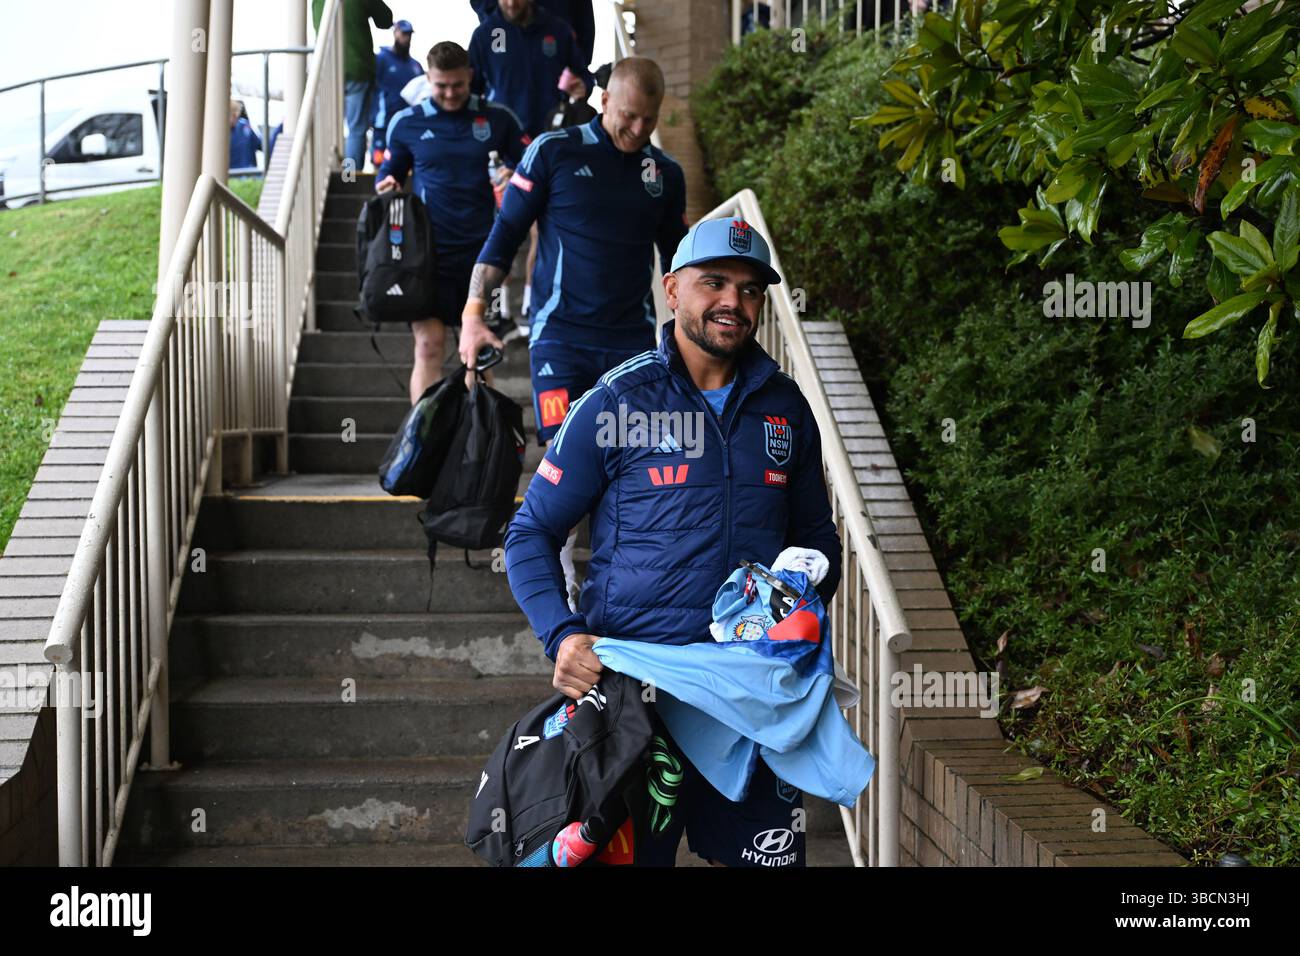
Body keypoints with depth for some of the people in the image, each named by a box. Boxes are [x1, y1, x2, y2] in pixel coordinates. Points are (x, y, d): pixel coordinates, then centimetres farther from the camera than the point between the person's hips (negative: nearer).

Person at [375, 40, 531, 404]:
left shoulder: (496, 119, 5)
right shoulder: (406, 122, 5)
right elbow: (388, 173, 16)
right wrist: (386, 186, -7)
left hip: (480, 249, 1)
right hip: (429, 251, -1)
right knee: (428, 344, -9)